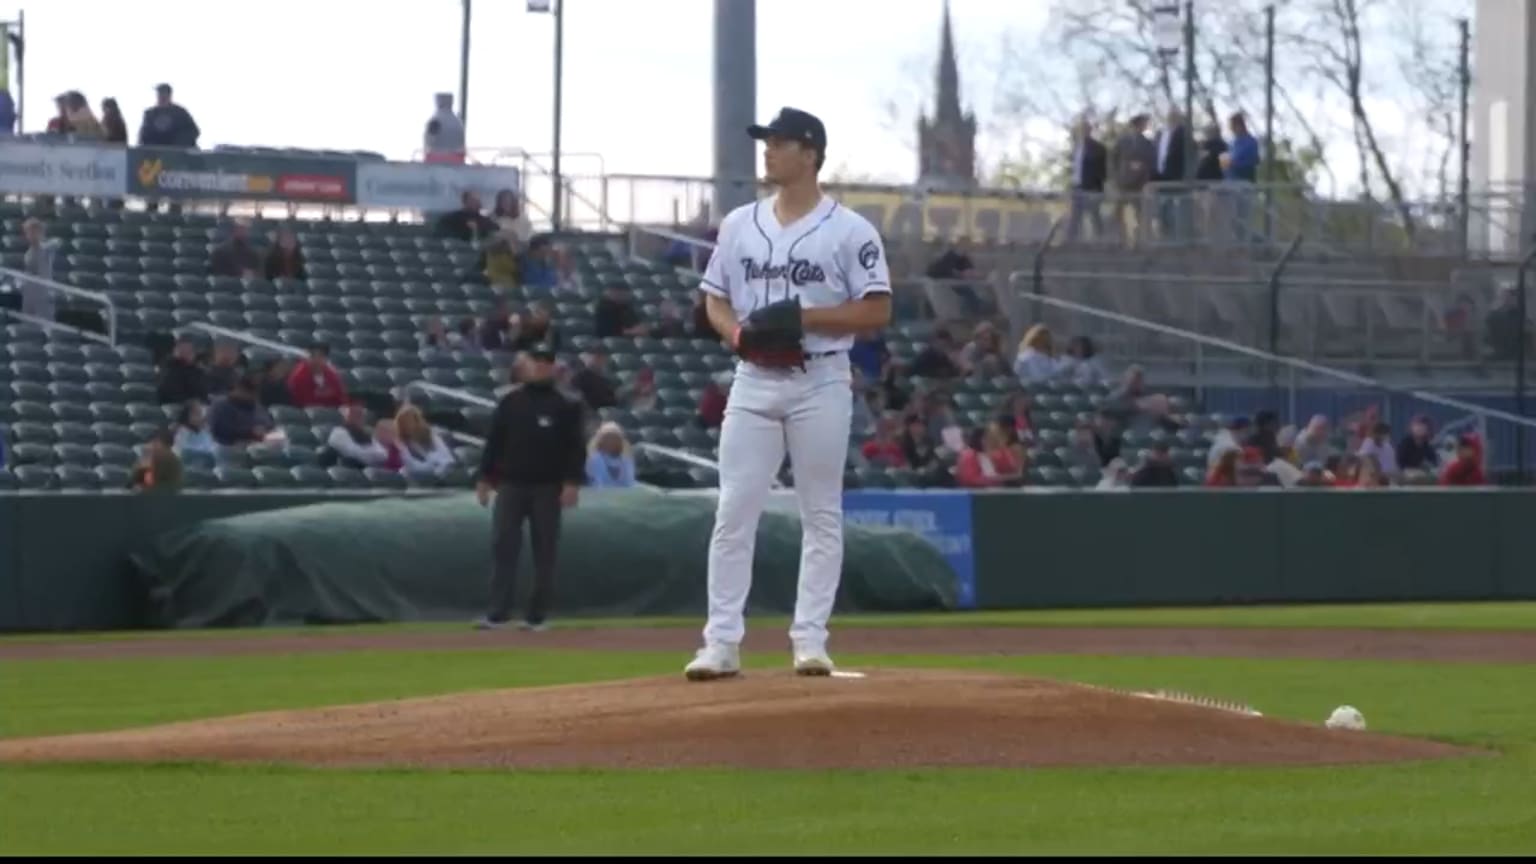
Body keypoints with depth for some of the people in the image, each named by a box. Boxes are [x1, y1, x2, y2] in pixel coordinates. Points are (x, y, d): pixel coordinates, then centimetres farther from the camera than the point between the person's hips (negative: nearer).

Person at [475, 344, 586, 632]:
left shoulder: (565, 407, 3)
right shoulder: (510, 402, 8)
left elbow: (576, 447, -1)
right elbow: (494, 441, 10)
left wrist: (572, 482, -12)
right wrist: (485, 478, 4)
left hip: (548, 488, -1)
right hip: (511, 484, 1)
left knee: (545, 552, 1)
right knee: (503, 547, -7)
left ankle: (536, 616, 7)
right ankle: (498, 614, -9)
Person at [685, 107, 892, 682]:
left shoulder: (850, 231, -3)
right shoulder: (739, 225, 11)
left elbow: (876, 311, -6)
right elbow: (715, 302, 15)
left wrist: (802, 316, -17)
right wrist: (739, 333, -7)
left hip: (820, 381, -3)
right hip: (753, 381, 4)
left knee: (821, 514, 1)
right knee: (734, 511, -2)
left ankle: (810, 640, 5)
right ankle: (721, 642, -1)